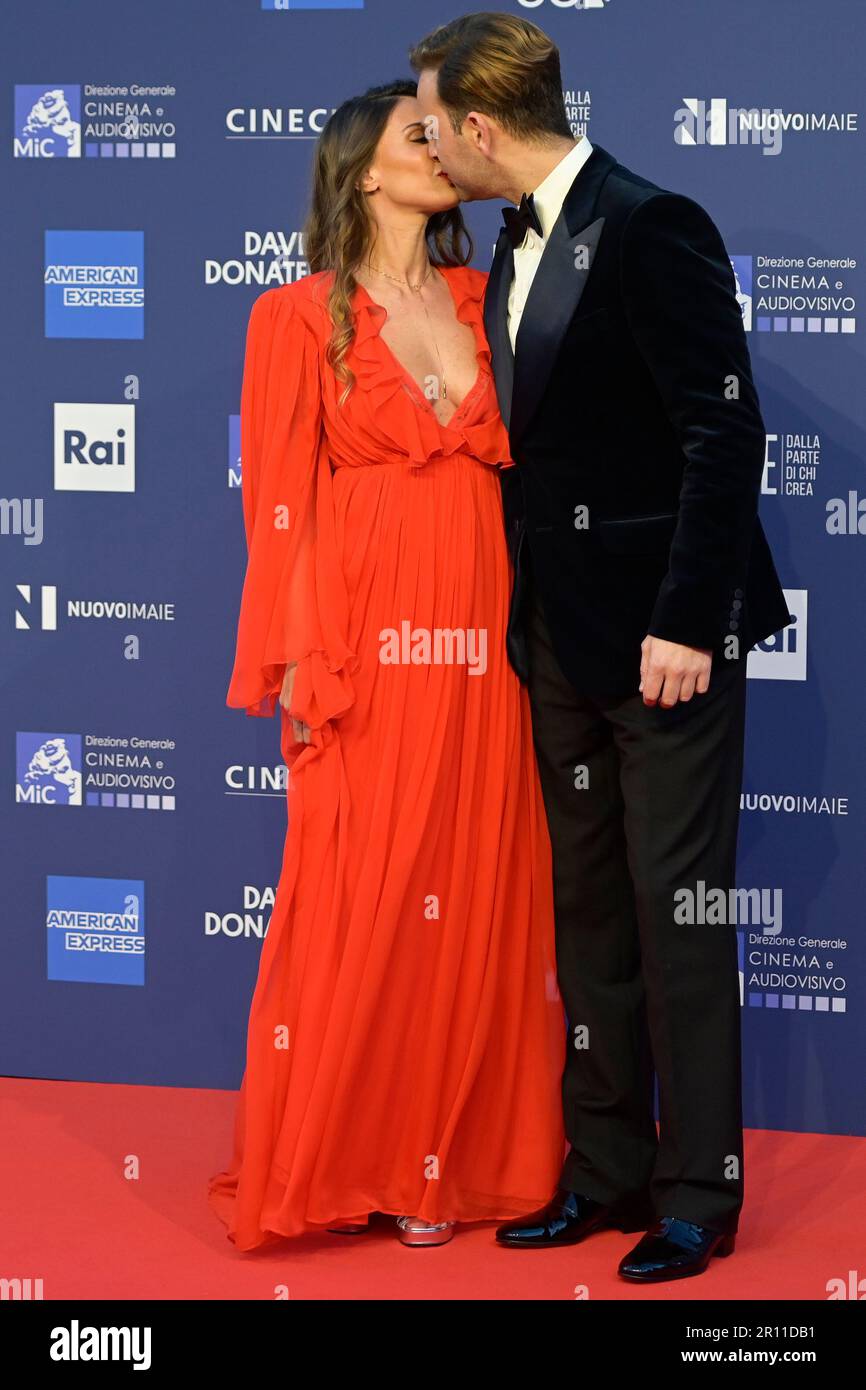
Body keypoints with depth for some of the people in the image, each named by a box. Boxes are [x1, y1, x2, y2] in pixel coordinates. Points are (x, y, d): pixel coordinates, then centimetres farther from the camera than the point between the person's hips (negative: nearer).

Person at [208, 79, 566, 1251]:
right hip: (367, 644, -4)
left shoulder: (481, 302, 13)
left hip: (481, 647, 4)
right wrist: (299, 665, -9)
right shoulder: (302, 317, 2)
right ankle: (336, 1163, 9)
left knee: (479, 901, 5)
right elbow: (283, 501, -2)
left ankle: (454, 1154, 15)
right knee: (357, 906, -2)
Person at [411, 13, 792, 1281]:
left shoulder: (650, 227, -14)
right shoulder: (518, 248, 12)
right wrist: (529, 613, 12)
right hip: (564, 633, 8)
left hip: (664, 629, -8)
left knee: (679, 911, -2)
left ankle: (699, 1190, 8)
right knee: (588, 910, 12)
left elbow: (726, 429, -18)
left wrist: (685, 622, -20)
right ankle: (608, 1169, 21)